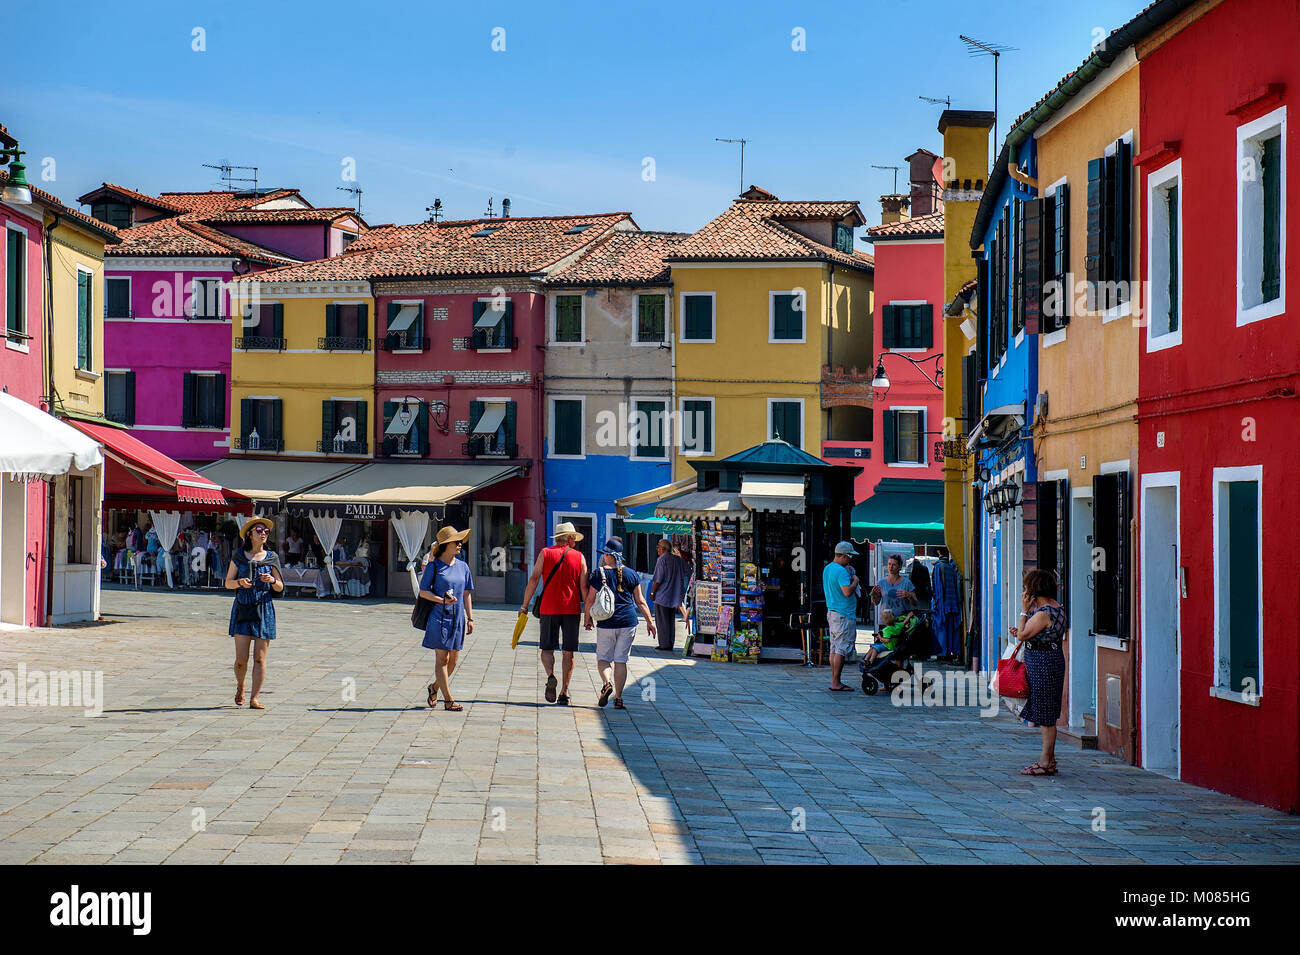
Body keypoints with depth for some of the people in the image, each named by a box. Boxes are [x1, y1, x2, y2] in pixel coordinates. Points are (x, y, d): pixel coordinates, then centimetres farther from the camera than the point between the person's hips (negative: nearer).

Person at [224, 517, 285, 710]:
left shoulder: (271, 557, 7)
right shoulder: (239, 556, 5)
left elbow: (280, 588, 9)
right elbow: (228, 583, 7)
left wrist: (272, 580, -13)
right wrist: (239, 582, -14)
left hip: (264, 608, 1)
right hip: (242, 607, -1)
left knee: (260, 657, -3)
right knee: (241, 659, -3)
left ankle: (254, 698, 1)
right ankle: (240, 686, 26)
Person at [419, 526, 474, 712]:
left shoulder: (463, 567, 11)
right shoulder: (433, 566, -4)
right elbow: (423, 592, -3)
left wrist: (470, 618, 10)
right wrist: (442, 600, -17)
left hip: (457, 619, 5)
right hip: (439, 618, -5)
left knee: (453, 660, 7)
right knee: (442, 658, -3)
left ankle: (435, 687, 31)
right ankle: (448, 700, -1)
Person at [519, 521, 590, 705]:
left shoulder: (545, 553, 2)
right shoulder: (579, 557, 3)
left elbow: (534, 579, -4)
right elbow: (584, 587, 1)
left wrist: (525, 605, -1)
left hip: (549, 609, 0)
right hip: (572, 609, 0)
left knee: (547, 648, 9)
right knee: (568, 652, 7)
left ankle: (551, 676, -19)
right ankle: (564, 693, 5)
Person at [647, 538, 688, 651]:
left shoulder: (661, 559, -12)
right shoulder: (679, 560, 7)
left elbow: (658, 579, -16)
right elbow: (688, 573, 11)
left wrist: (652, 592, -7)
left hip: (662, 596, -6)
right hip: (674, 597, 6)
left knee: (662, 621, 0)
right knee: (671, 620, 13)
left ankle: (665, 644, -2)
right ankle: (670, 644, 15)